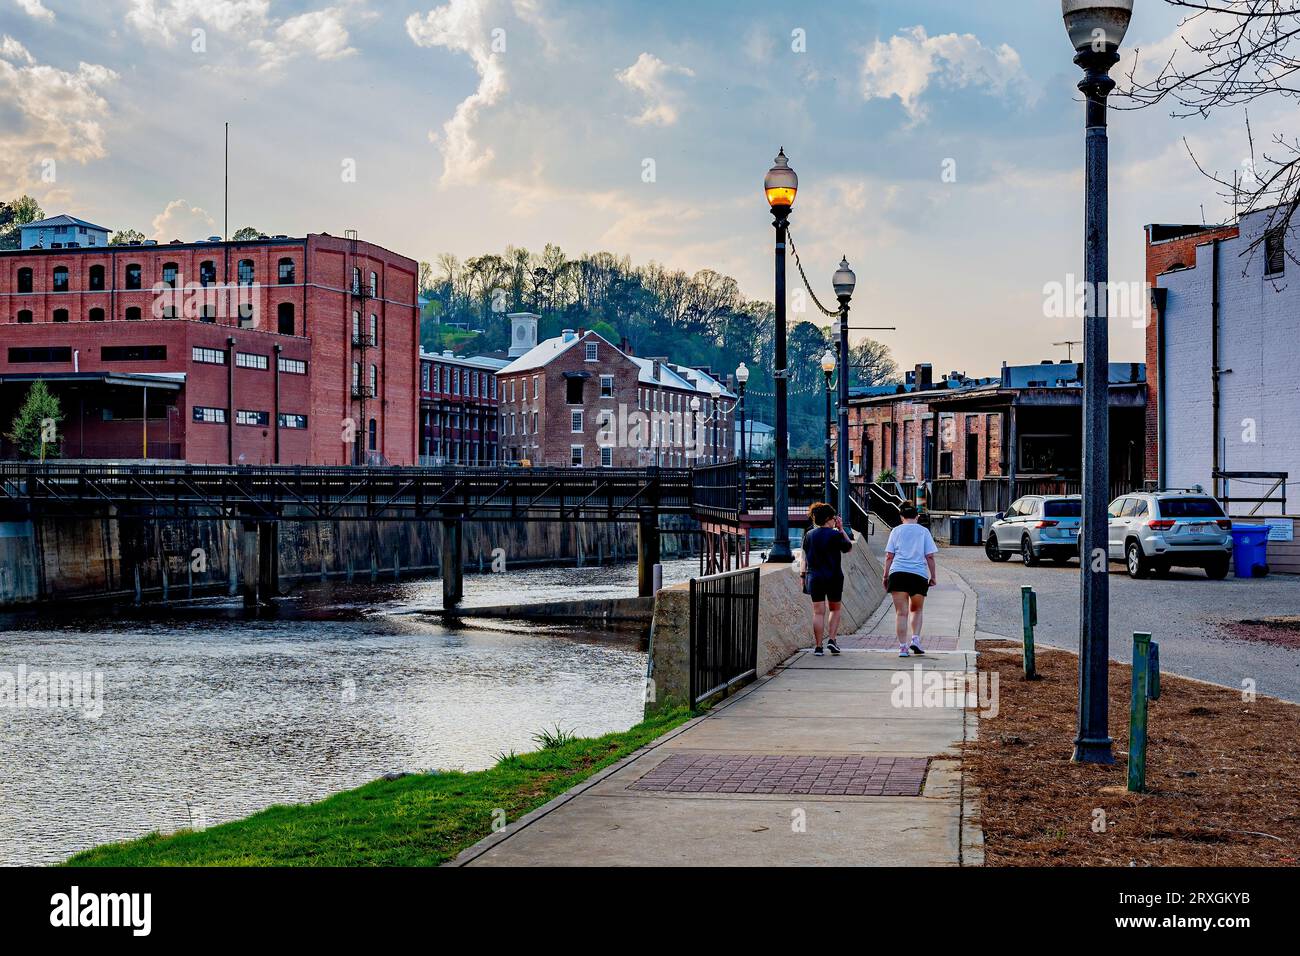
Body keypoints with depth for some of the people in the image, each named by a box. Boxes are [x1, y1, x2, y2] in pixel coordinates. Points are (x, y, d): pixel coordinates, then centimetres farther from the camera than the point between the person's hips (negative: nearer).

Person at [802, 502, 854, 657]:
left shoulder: (809, 535, 4)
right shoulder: (835, 535, -9)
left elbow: (805, 558, 8)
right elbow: (849, 548, 5)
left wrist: (804, 576, 15)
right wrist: (841, 529, 6)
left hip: (814, 578, 3)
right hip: (834, 577, -3)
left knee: (818, 612, 3)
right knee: (835, 609, 16)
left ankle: (818, 646, -1)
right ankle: (832, 639, 2)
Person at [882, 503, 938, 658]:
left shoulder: (896, 531, 10)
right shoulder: (924, 532, 9)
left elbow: (889, 556, 5)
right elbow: (930, 556, 5)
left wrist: (886, 576, 10)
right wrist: (933, 577, 11)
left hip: (898, 574, 0)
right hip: (919, 575, 0)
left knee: (901, 612, 0)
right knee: (917, 609, 18)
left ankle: (902, 646, -5)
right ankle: (915, 639, 1)